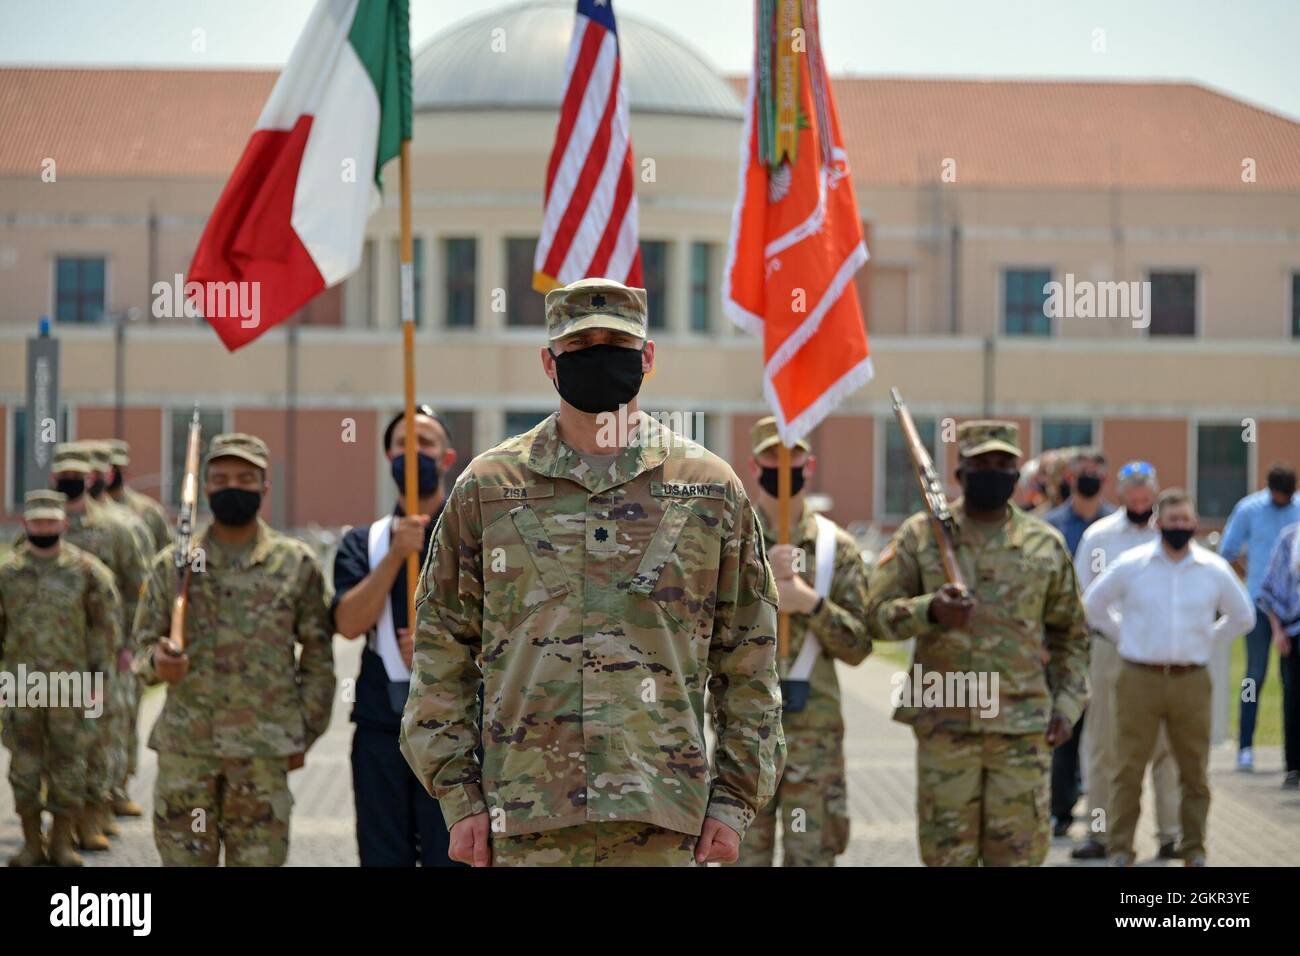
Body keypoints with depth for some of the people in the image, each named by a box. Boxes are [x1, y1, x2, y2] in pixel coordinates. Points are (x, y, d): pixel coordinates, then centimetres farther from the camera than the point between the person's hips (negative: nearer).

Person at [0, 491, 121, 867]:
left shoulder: (86, 569, -1)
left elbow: (107, 624, 2)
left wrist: (95, 675, -1)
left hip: (70, 683, -1)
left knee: (68, 764, 3)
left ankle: (62, 842, 14)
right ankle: (32, 843, 14)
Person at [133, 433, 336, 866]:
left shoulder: (297, 563, 4)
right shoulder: (172, 564, 7)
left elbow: (318, 657, 7)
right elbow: (144, 642, 11)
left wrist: (305, 733, 4)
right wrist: (156, 662, -13)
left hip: (265, 748, -1)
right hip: (184, 746, 1)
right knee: (184, 856, 4)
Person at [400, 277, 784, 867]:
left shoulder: (711, 489, 8)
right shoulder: (485, 488, 7)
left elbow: (749, 663, 10)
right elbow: (441, 654, 8)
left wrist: (734, 799, 3)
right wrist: (457, 795, 1)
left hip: (661, 820, 0)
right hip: (528, 823, 0)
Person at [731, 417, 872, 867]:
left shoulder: (837, 547, 5)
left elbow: (859, 645, 1)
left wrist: (812, 604, -15)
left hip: (815, 731, 1)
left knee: (813, 854, 3)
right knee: (744, 852, 4)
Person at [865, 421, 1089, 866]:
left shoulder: (1045, 544, 9)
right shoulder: (921, 535, 3)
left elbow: (1071, 635, 16)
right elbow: (877, 614, -1)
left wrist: (1067, 705, 5)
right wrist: (931, 611, -20)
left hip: (1022, 728, 1)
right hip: (944, 724, -1)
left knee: (1019, 851, 1)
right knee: (947, 850, 4)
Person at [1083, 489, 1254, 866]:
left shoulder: (1215, 570, 5)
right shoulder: (1130, 565, 1)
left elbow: (1241, 616, 20)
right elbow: (1093, 603, 14)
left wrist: (1206, 640, 12)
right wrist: (1124, 635, 8)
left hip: (1191, 681, 2)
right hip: (1139, 679, -1)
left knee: (1194, 771, 5)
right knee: (1128, 768, -2)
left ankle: (1194, 848, 15)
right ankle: (1120, 848, 3)